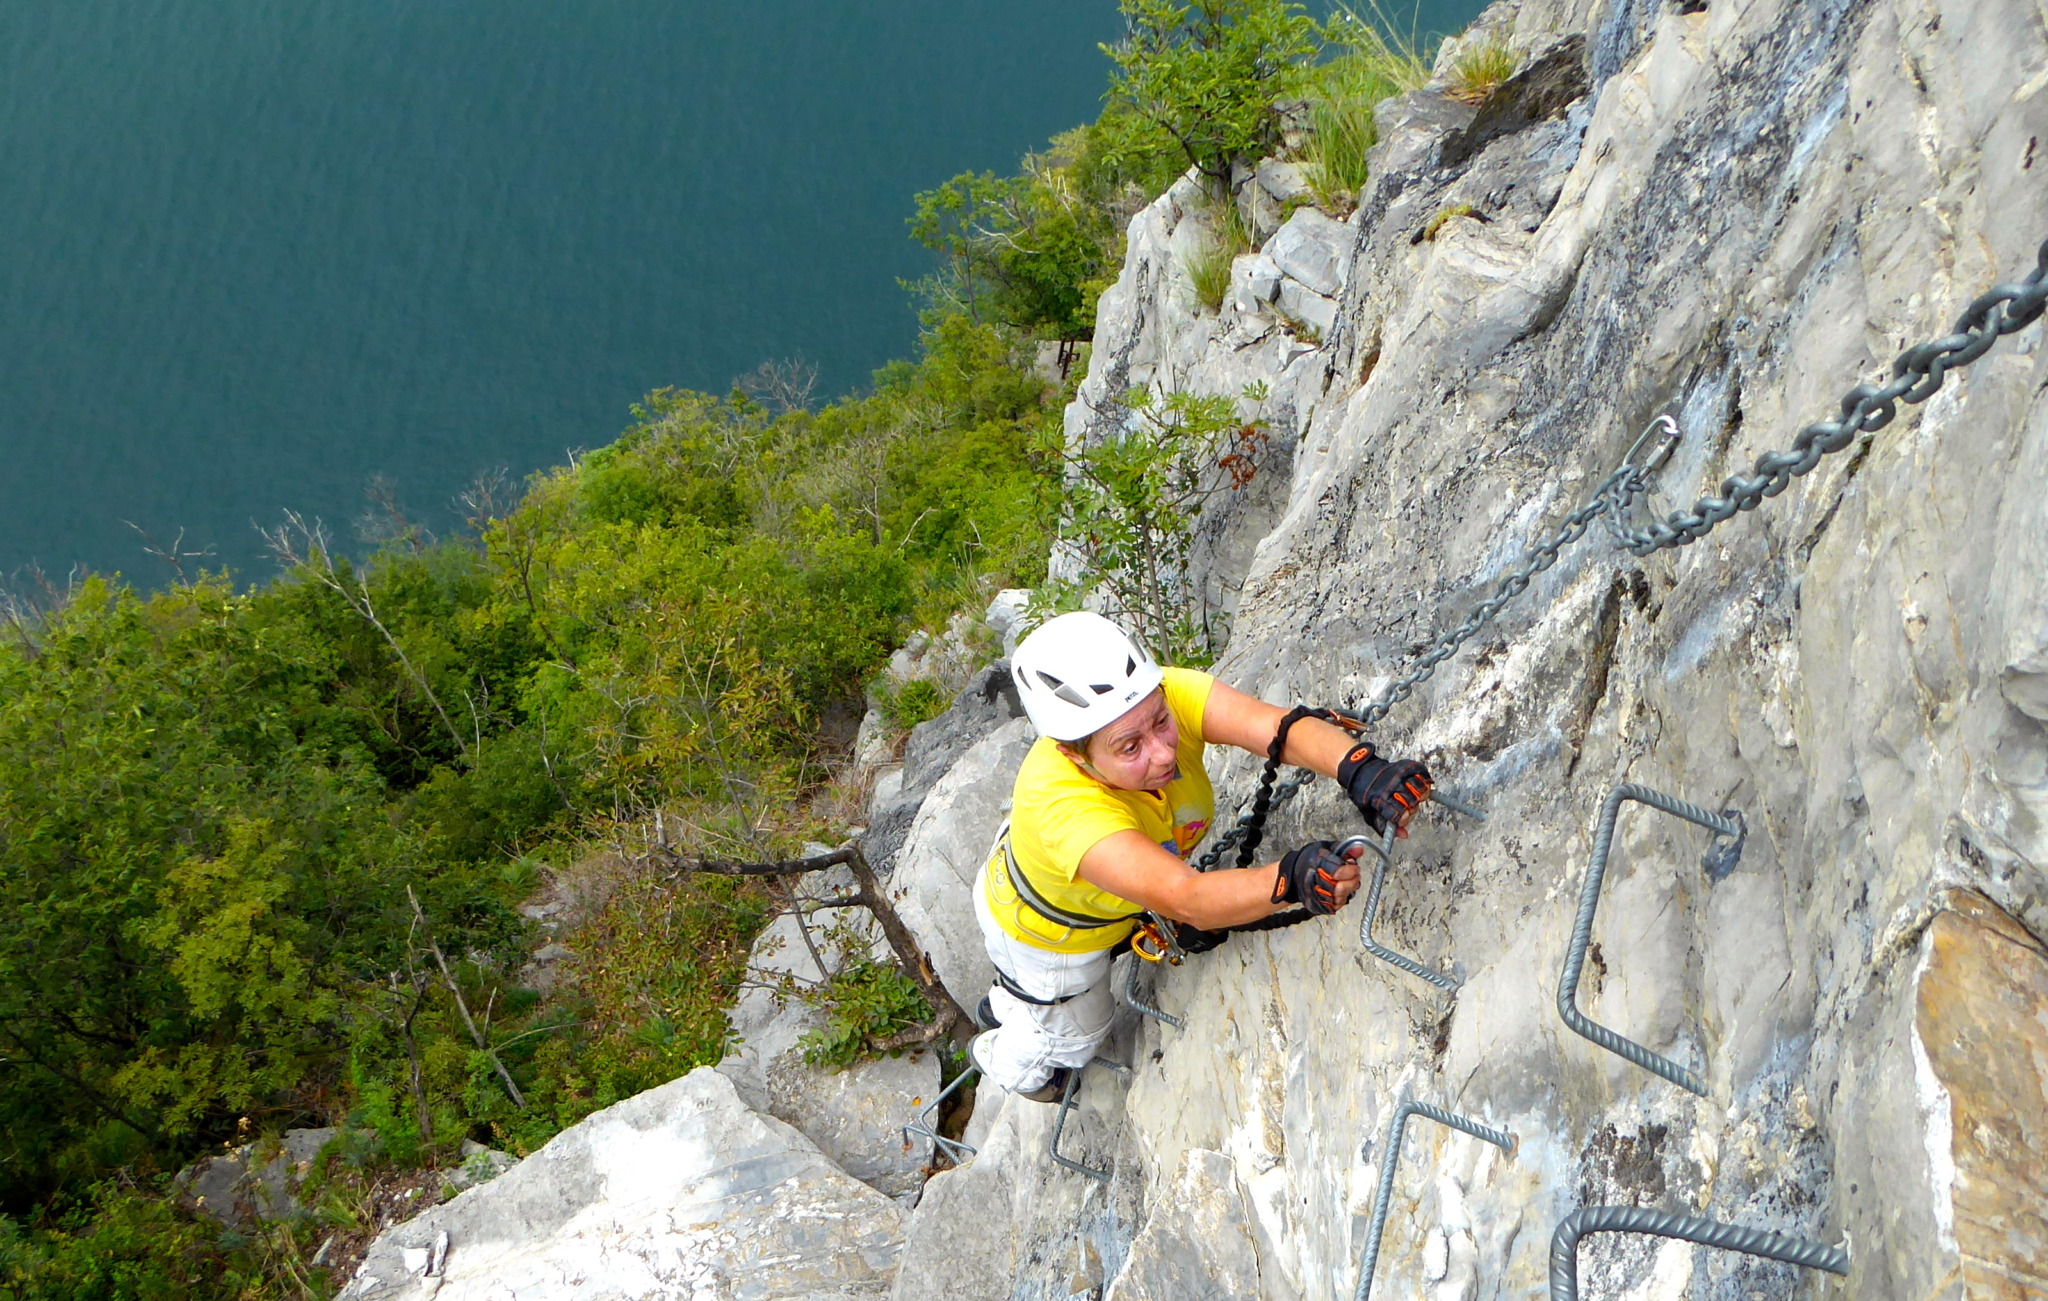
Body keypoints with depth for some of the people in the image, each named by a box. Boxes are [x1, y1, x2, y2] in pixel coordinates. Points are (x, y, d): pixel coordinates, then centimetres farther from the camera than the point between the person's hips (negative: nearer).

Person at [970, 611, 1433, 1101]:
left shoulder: (1163, 696, -38)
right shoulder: (1061, 807, -52)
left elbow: (1276, 725, -52)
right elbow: (1184, 899, -60)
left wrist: (1362, 770, -71)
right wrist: (1291, 880, -77)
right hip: (1046, 934, -4)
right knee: (1074, 1033, 26)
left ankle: (1002, 1008, 69)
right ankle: (1000, 1057, 63)